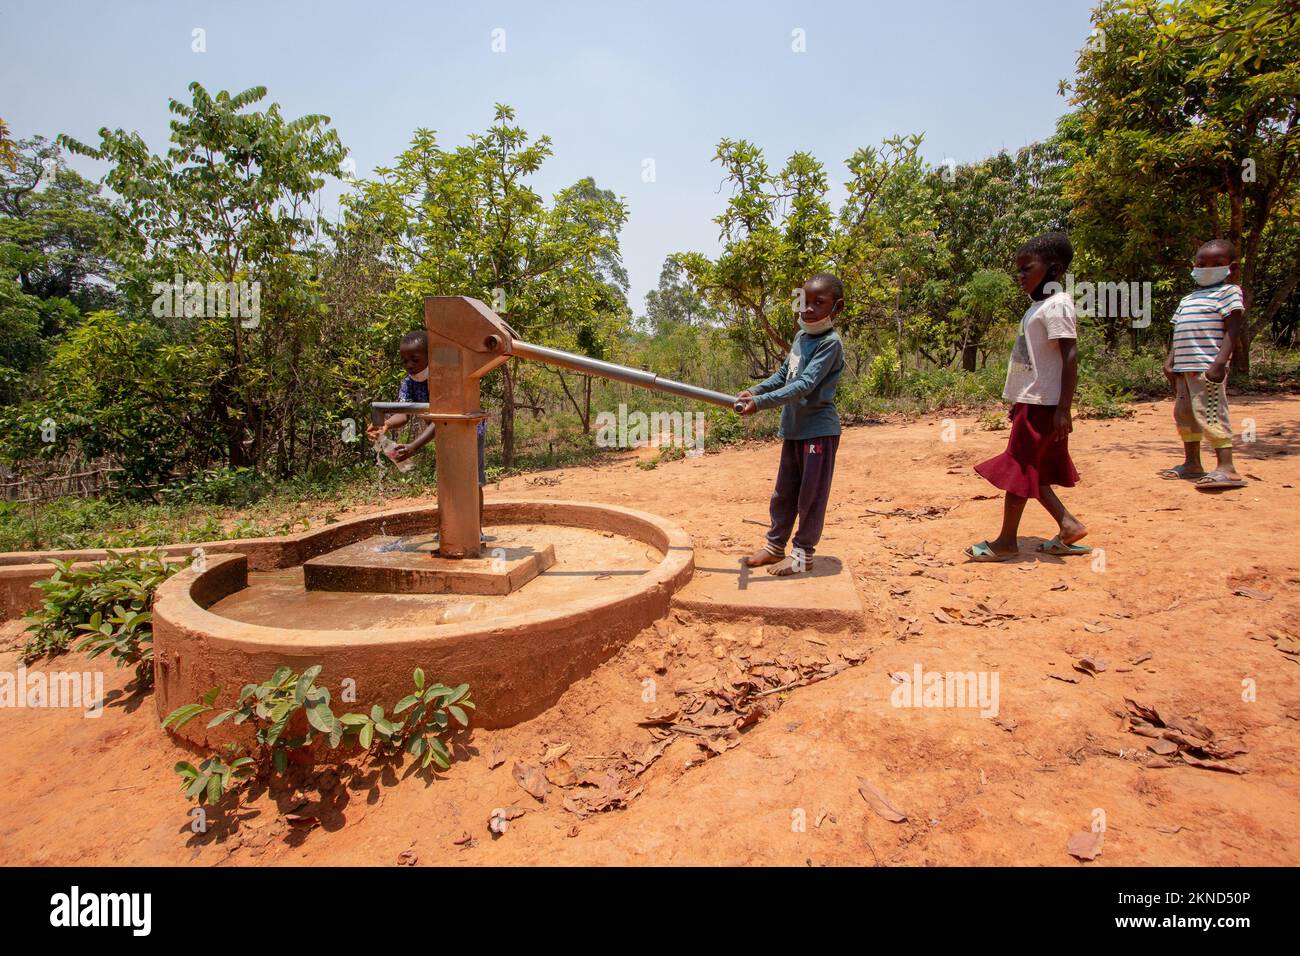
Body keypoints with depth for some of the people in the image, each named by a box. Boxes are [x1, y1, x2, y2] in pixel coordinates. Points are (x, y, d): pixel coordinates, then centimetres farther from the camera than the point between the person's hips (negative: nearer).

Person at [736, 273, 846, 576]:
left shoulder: (830, 343, -16)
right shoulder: (800, 336, 9)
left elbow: (805, 385, -25)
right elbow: (783, 374, 17)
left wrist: (761, 402, -31)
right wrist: (754, 390, 2)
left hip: (819, 428, -8)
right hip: (793, 427, 8)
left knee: (811, 494, 2)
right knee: (784, 492, 15)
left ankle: (803, 554, 14)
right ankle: (775, 545, 27)